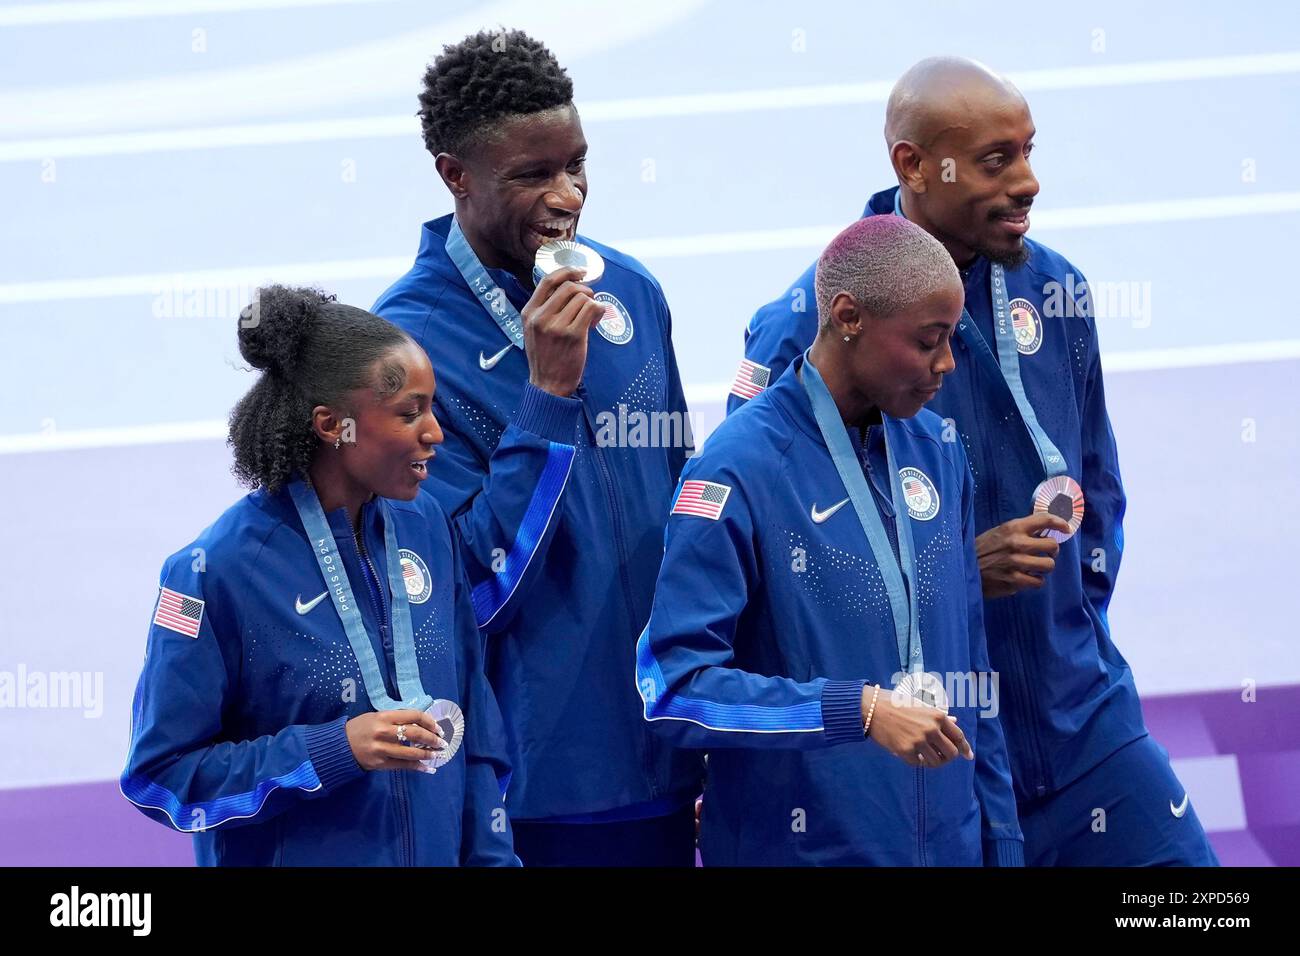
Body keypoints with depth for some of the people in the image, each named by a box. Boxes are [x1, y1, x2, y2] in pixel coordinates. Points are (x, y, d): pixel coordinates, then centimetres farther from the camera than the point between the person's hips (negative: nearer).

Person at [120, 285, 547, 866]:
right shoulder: (219, 571, -17)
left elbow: (474, 727, 6)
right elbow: (159, 775, -16)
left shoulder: (424, 527, -1)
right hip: (292, 856, -5)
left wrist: (490, 857, 2)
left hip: (437, 853, 5)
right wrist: (332, 751, -23)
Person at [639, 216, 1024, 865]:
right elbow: (672, 685, -19)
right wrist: (859, 710, -25)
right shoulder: (739, 470, -14)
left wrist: (1000, 843, 11)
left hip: (950, 840, 6)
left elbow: (969, 666, 12)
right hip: (797, 847, -6)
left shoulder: (935, 454, 5)